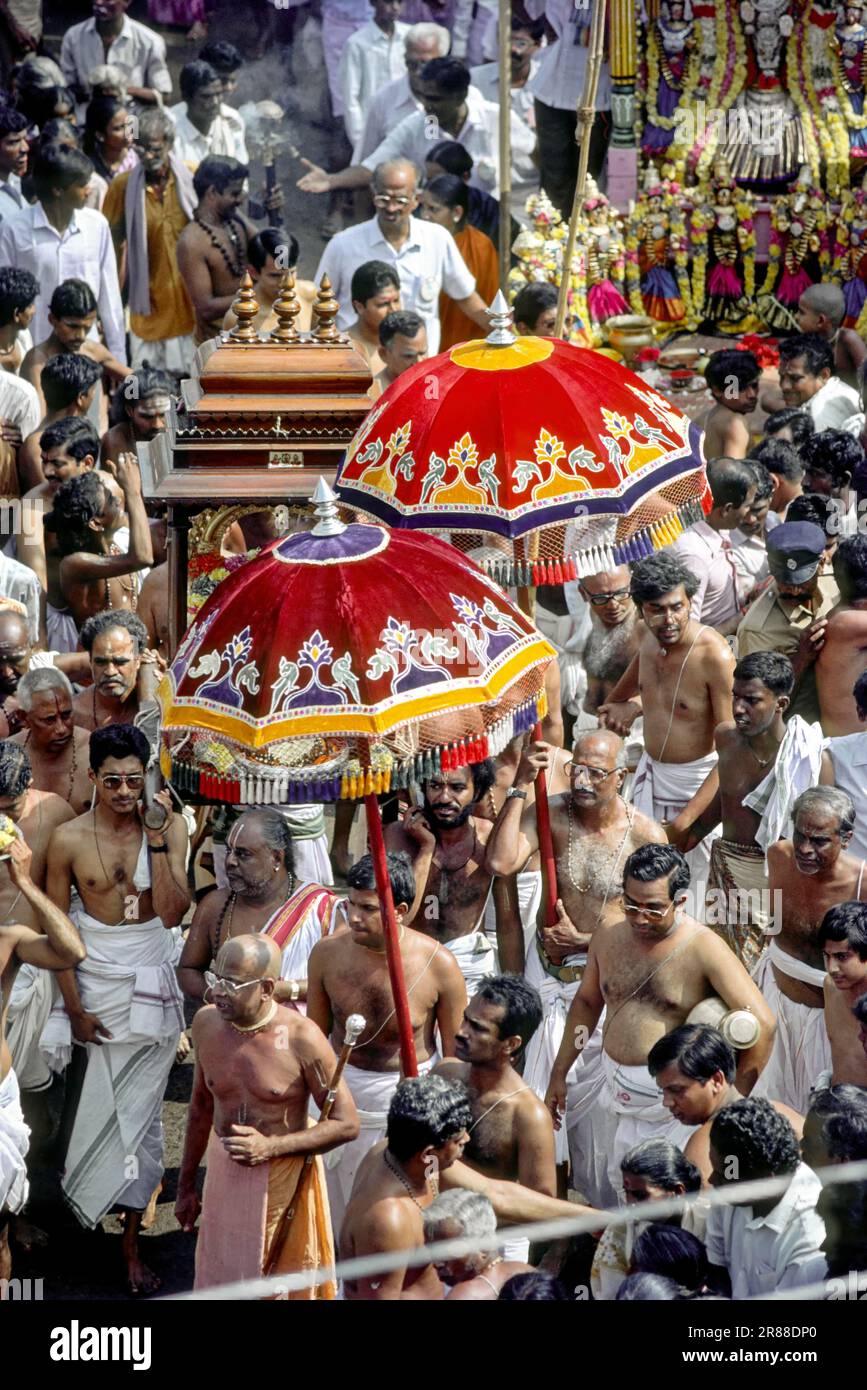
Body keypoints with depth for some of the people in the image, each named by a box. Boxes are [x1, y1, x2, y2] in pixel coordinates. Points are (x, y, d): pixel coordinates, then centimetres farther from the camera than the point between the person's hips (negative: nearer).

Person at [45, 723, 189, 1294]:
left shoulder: (171, 829, -5)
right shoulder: (70, 839, -6)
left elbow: (173, 914, -15)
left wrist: (157, 839, -20)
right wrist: (75, 1008, -4)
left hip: (151, 986, 0)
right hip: (95, 984, 0)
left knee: (137, 1113, 0)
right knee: (111, 1109, 4)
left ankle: (131, 1245, 4)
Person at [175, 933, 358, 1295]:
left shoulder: (300, 1038, -21)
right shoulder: (207, 1023, -5)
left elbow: (346, 1124, -15)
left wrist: (271, 1146, -25)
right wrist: (185, 1185, 15)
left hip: (285, 1178, -5)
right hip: (224, 1170, 5)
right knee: (219, 1280, 14)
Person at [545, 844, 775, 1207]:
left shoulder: (704, 949, -16)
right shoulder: (608, 937, 3)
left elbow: (762, 1024, -21)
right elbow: (587, 1002, 20)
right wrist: (559, 1074, 22)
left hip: (672, 1107, -6)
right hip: (615, 1097, 6)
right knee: (610, 1207, 15)